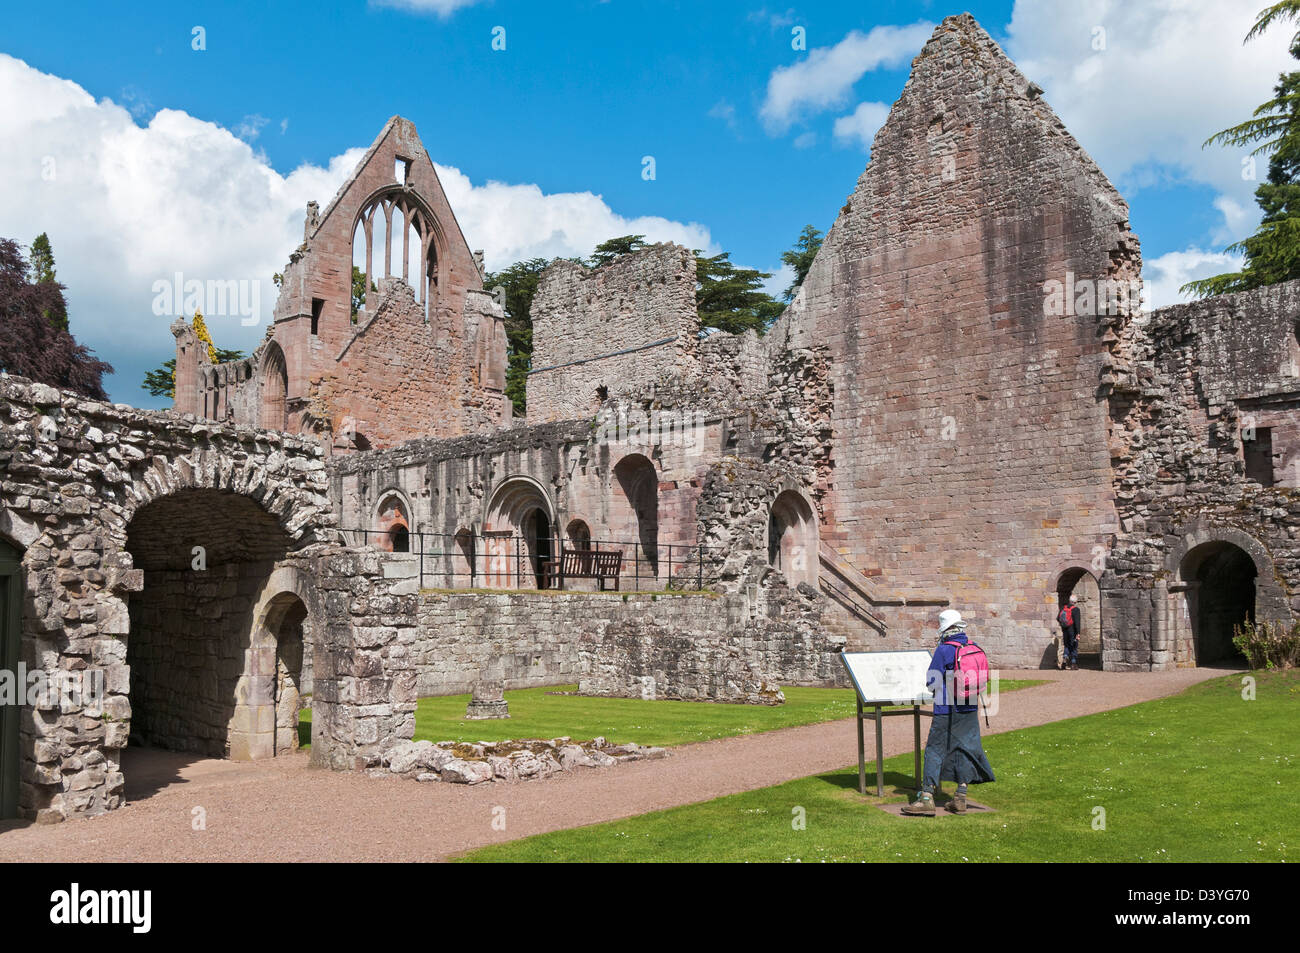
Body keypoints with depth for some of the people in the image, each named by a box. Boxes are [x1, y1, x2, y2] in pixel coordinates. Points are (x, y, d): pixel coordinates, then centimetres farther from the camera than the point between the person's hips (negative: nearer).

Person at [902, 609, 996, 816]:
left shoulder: (944, 650, -13)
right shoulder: (975, 648, 4)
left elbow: (932, 683, -9)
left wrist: (935, 689, 13)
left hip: (946, 712, -5)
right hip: (970, 710, 5)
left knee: (935, 751, 0)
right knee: (965, 751, 11)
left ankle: (926, 797, -3)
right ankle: (961, 798, 12)